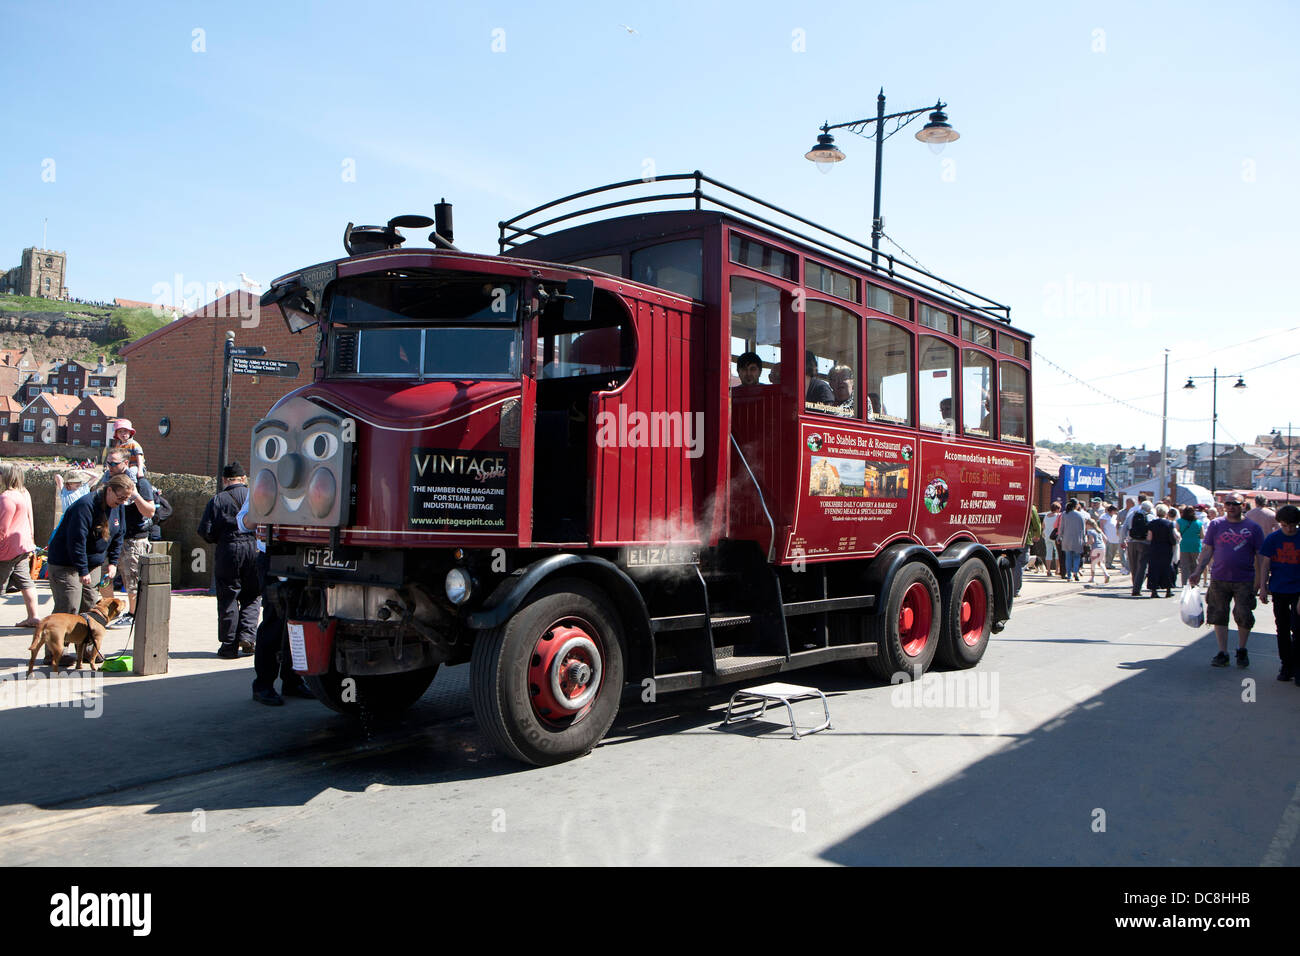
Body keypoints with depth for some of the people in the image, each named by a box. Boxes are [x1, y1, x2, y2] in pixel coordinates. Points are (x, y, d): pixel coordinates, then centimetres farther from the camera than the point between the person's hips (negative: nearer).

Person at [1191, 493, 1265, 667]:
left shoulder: (1253, 527, 2)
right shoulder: (1216, 525, 5)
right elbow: (1207, 550, 7)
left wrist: (1258, 579, -2)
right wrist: (1198, 572, 0)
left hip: (1244, 581, -1)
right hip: (1219, 579, 1)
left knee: (1244, 617, 0)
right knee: (1219, 616, 3)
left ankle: (1242, 650, 22)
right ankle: (1222, 652, 13)